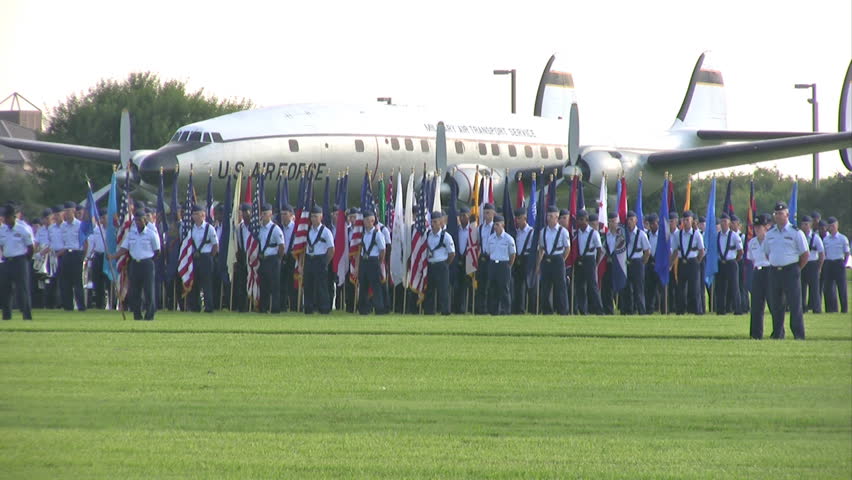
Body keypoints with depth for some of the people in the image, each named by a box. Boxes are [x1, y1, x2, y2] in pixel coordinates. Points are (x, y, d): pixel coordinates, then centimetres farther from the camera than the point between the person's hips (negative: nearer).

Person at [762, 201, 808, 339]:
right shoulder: (770, 234, 12)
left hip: (791, 271, -5)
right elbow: (767, 253, 22)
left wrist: (796, 270, 1)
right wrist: (774, 266, 13)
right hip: (774, 271, 5)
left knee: (795, 304, -7)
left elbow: (805, 254, 1)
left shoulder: (795, 233, -3)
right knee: (775, 304, 6)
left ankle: (799, 334, -6)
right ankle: (777, 334, 13)